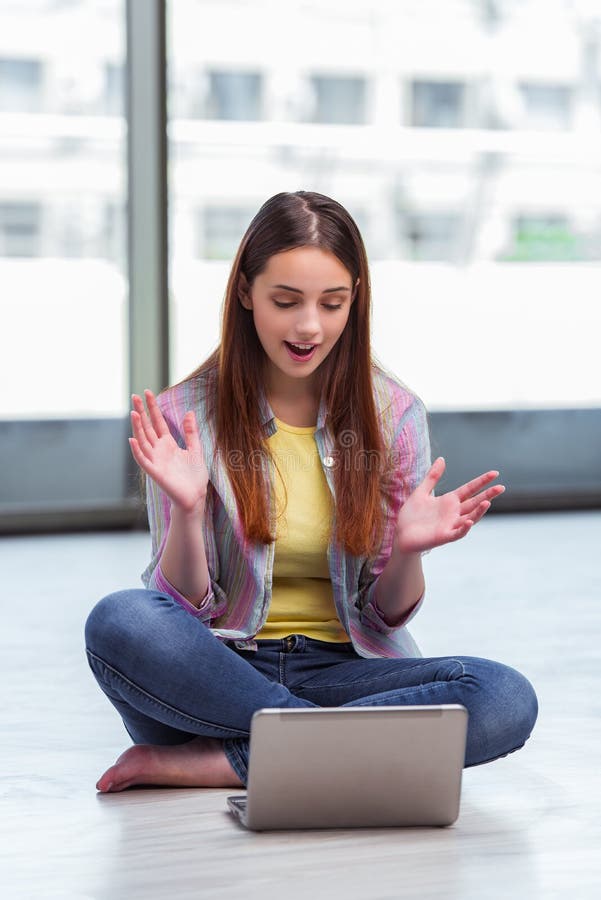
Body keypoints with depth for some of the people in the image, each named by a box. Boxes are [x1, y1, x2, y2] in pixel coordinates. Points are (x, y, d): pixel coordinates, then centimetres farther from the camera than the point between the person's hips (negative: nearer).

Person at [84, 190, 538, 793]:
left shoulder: (394, 415, 1)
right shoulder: (184, 416, -3)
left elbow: (385, 617, 4)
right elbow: (185, 609, -4)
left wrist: (407, 552, -17)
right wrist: (187, 511, -22)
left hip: (340, 670, 1)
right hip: (223, 671, -1)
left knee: (507, 699, -27)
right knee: (118, 623, -33)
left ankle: (220, 762, -23)